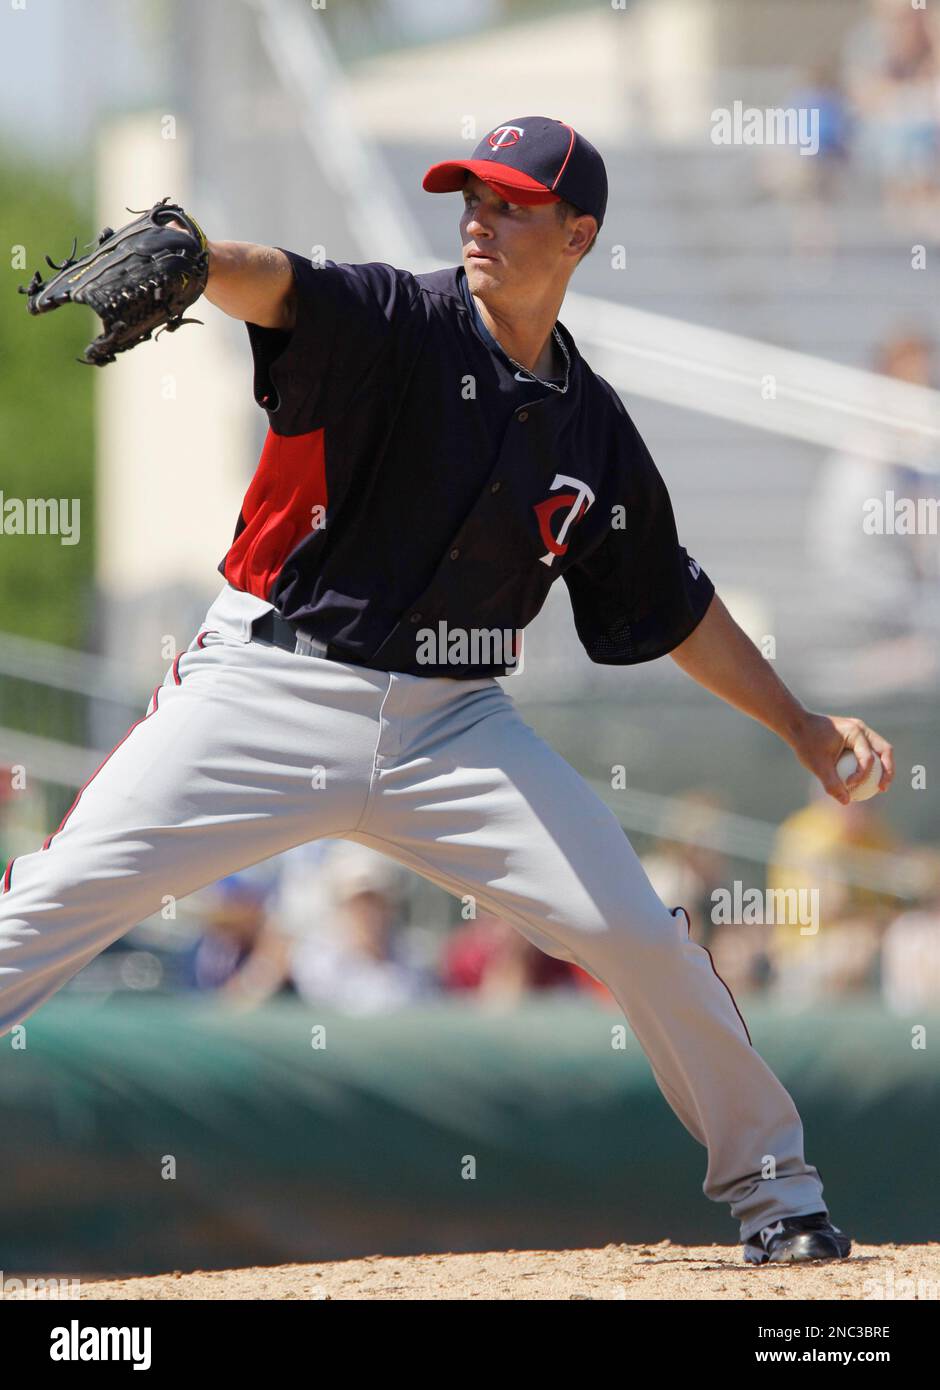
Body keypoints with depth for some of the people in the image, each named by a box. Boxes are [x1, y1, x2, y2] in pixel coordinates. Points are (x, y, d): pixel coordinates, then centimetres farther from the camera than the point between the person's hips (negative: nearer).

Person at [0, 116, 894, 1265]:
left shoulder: (593, 431, 8)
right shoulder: (397, 326, -6)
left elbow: (672, 607, 21)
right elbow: (274, 283, -28)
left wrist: (797, 723, 19)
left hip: (451, 727, 3)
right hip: (270, 695, -3)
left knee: (639, 932, -5)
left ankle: (768, 1182, 16)